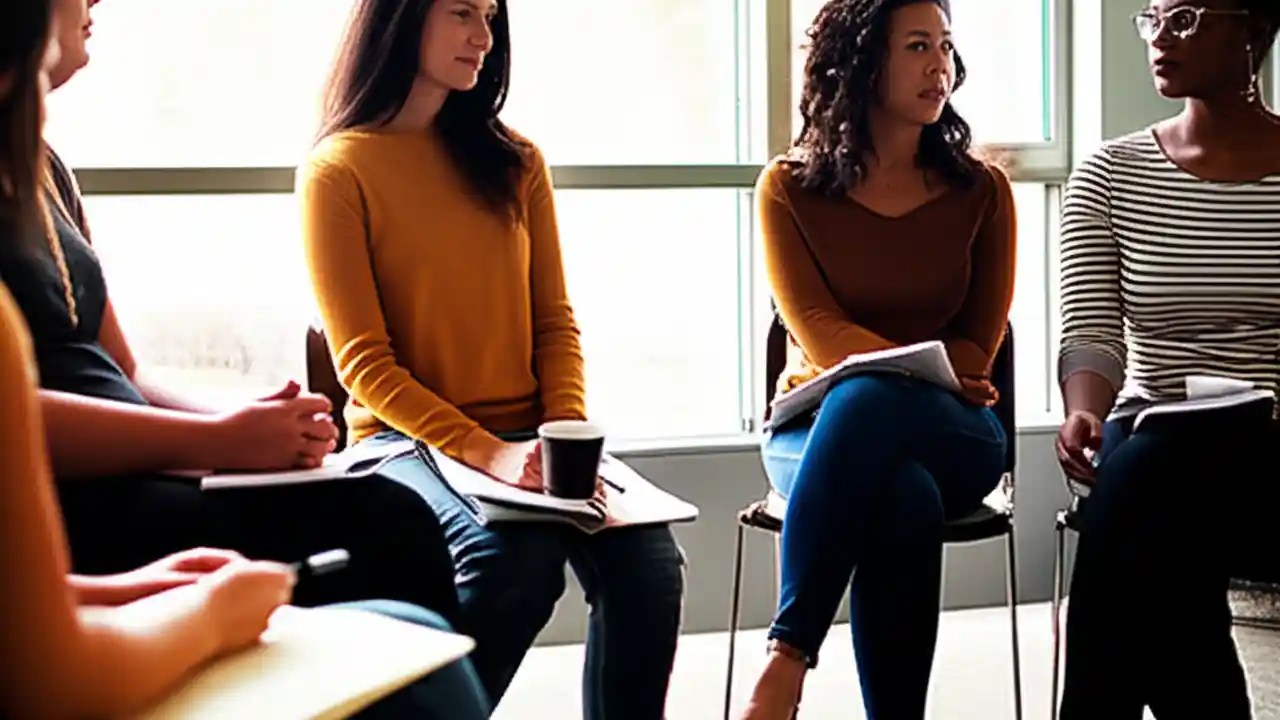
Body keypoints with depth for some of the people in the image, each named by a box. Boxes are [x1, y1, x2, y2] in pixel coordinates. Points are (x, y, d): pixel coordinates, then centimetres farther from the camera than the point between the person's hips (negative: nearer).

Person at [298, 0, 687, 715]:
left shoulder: (514, 161, 11)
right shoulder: (339, 170, -3)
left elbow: (555, 322, 10)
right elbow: (364, 362, -8)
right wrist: (484, 451, -19)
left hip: (527, 439, 4)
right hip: (412, 439, -4)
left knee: (649, 560, -23)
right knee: (520, 561, -33)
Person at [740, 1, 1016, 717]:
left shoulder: (982, 189, 6)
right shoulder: (789, 188, 2)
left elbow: (977, 347, 4)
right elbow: (820, 335, -7)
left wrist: (897, 384, -16)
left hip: (950, 433, 1)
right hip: (818, 430, 0)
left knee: (870, 398, -37)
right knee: (905, 500, -38)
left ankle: (788, 659, -39)